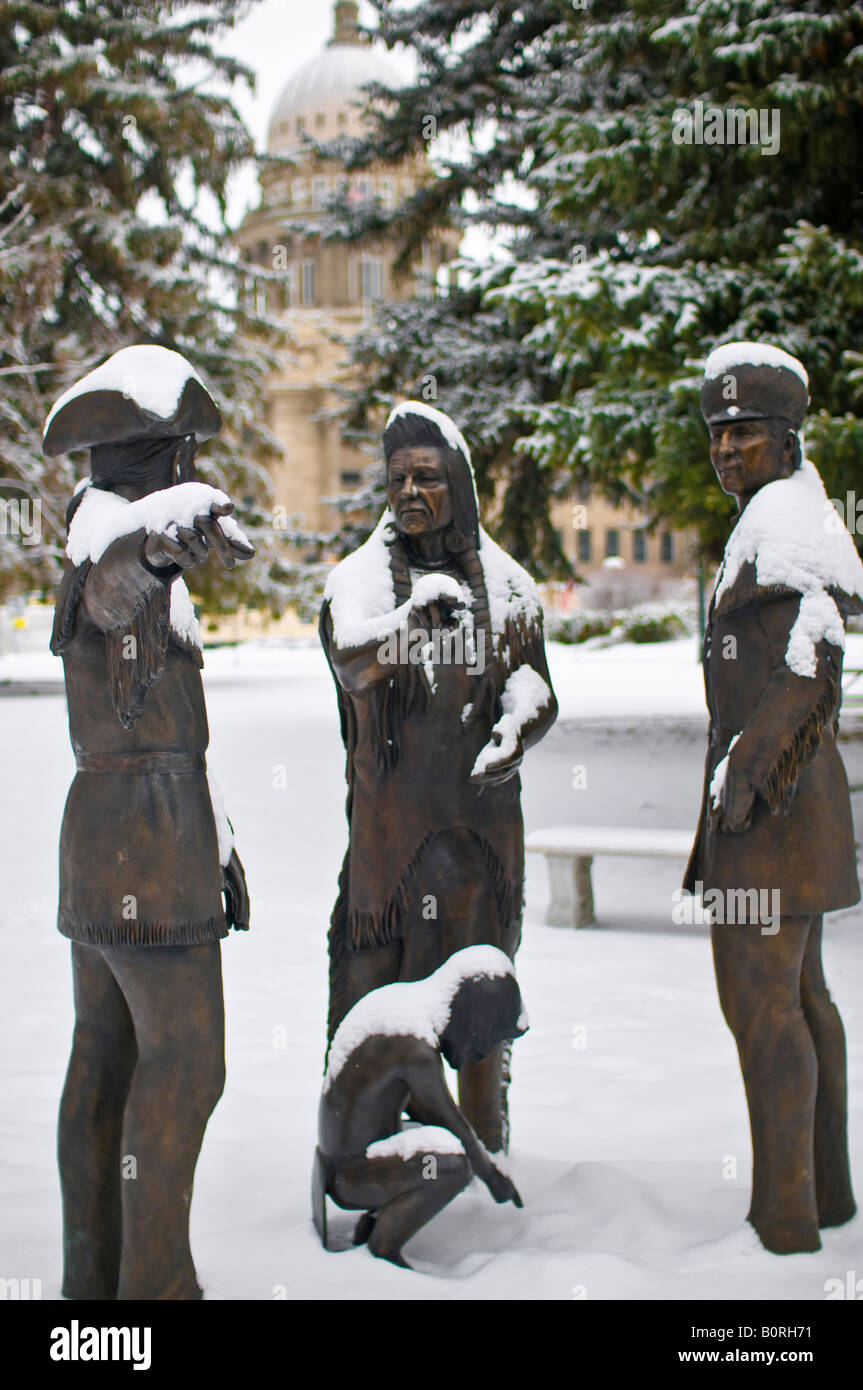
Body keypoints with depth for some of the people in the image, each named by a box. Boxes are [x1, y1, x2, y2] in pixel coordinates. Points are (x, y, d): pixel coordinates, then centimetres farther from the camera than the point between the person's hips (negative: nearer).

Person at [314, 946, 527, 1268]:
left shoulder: (397, 997, 4)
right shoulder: (416, 1048, -24)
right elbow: (450, 1120, -14)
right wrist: (490, 1175, 1)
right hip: (352, 1178, -10)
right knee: (453, 1161, -30)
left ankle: (373, 1219, 12)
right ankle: (382, 1249, -11)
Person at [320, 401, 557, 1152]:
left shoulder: (505, 586, 8)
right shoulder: (362, 578, 1)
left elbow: (538, 693, 4)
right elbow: (353, 664, -18)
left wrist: (516, 728, -17)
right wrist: (415, 609, -32)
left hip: (482, 811, 2)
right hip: (390, 809, -2)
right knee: (385, 976, -2)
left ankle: (486, 1141, 21)